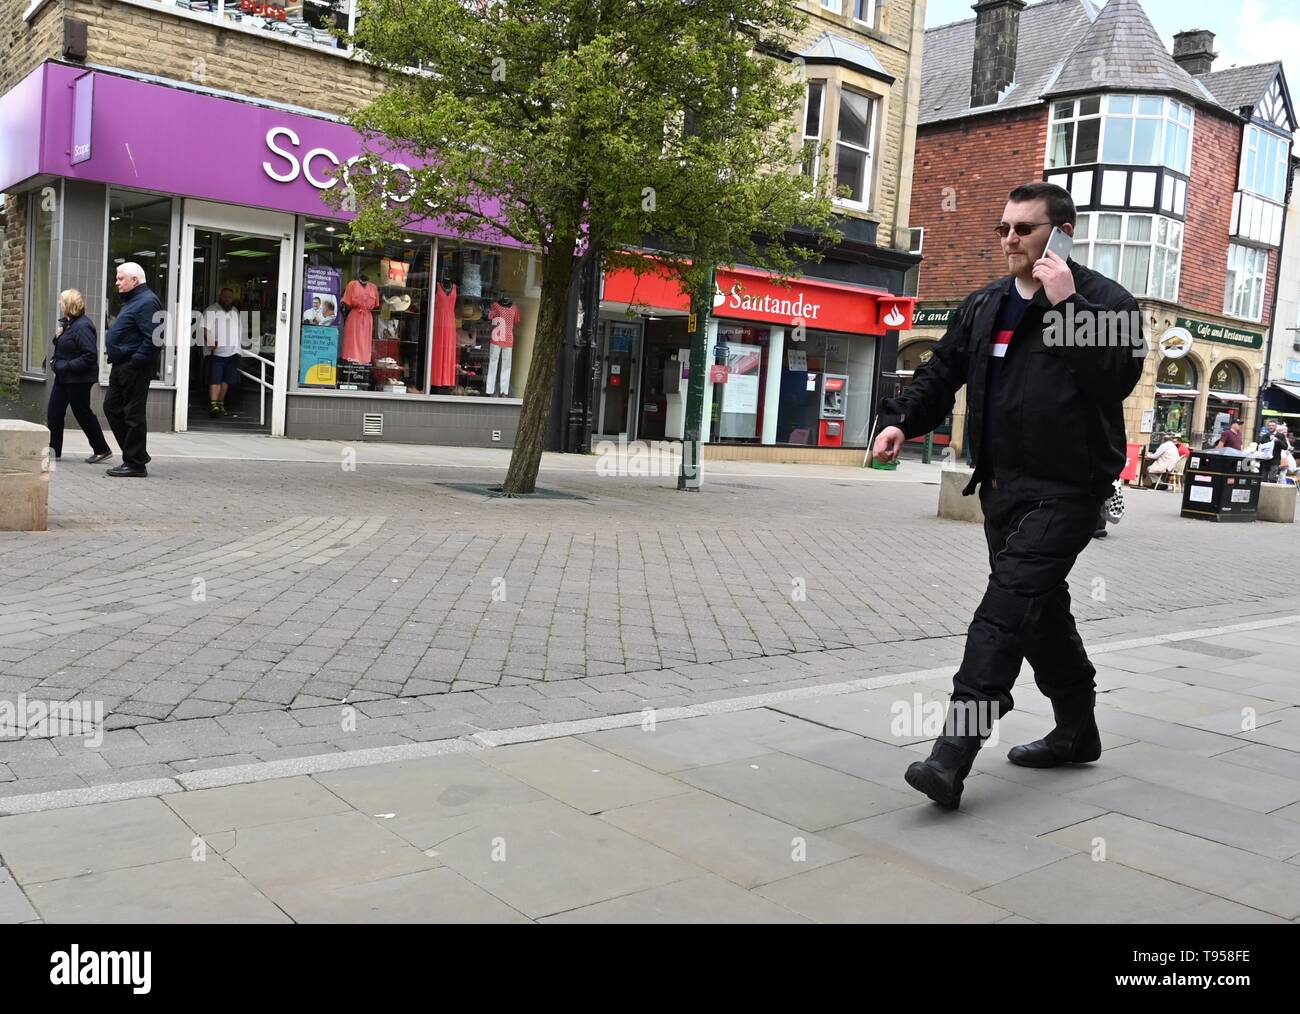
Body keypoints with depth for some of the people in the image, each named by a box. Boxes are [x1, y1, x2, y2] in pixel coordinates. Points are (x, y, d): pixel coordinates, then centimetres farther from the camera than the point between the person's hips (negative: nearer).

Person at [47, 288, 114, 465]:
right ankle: (53, 451, 12)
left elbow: (90, 356, -25)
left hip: (78, 379, -10)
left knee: (83, 414, 1)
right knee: (53, 413, 7)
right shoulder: (69, 323, 10)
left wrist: (65, 366, -24)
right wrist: (56, 360, 4)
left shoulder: (83, 326, -20)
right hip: (63, 377, 10)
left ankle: (102, 450, 13)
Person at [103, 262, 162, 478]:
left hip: (134, 368, -11)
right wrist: (114, 354, 15)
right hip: (121, 366, 11)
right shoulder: (132, 300, 19)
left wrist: (135, 362, -23)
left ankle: (135, 464, 2)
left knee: (133, 414, -5)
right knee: (112, 407, 15)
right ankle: (133, 456, 22)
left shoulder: (146, 302, -15)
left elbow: (153, 339, -24)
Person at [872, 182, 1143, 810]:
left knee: (1007, 607, -17)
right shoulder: (984, 307, 13)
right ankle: (1076, 733, 34)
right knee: (1041, 610, 16)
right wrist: (901, 421, 0)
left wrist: (1067, 304, -22)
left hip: (1065, 491, -7)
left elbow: (1119, 376, -22)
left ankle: (952, 755, -20)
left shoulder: (1105, 300, -6)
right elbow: (940, 374, 17)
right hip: (1001, 487, 8)